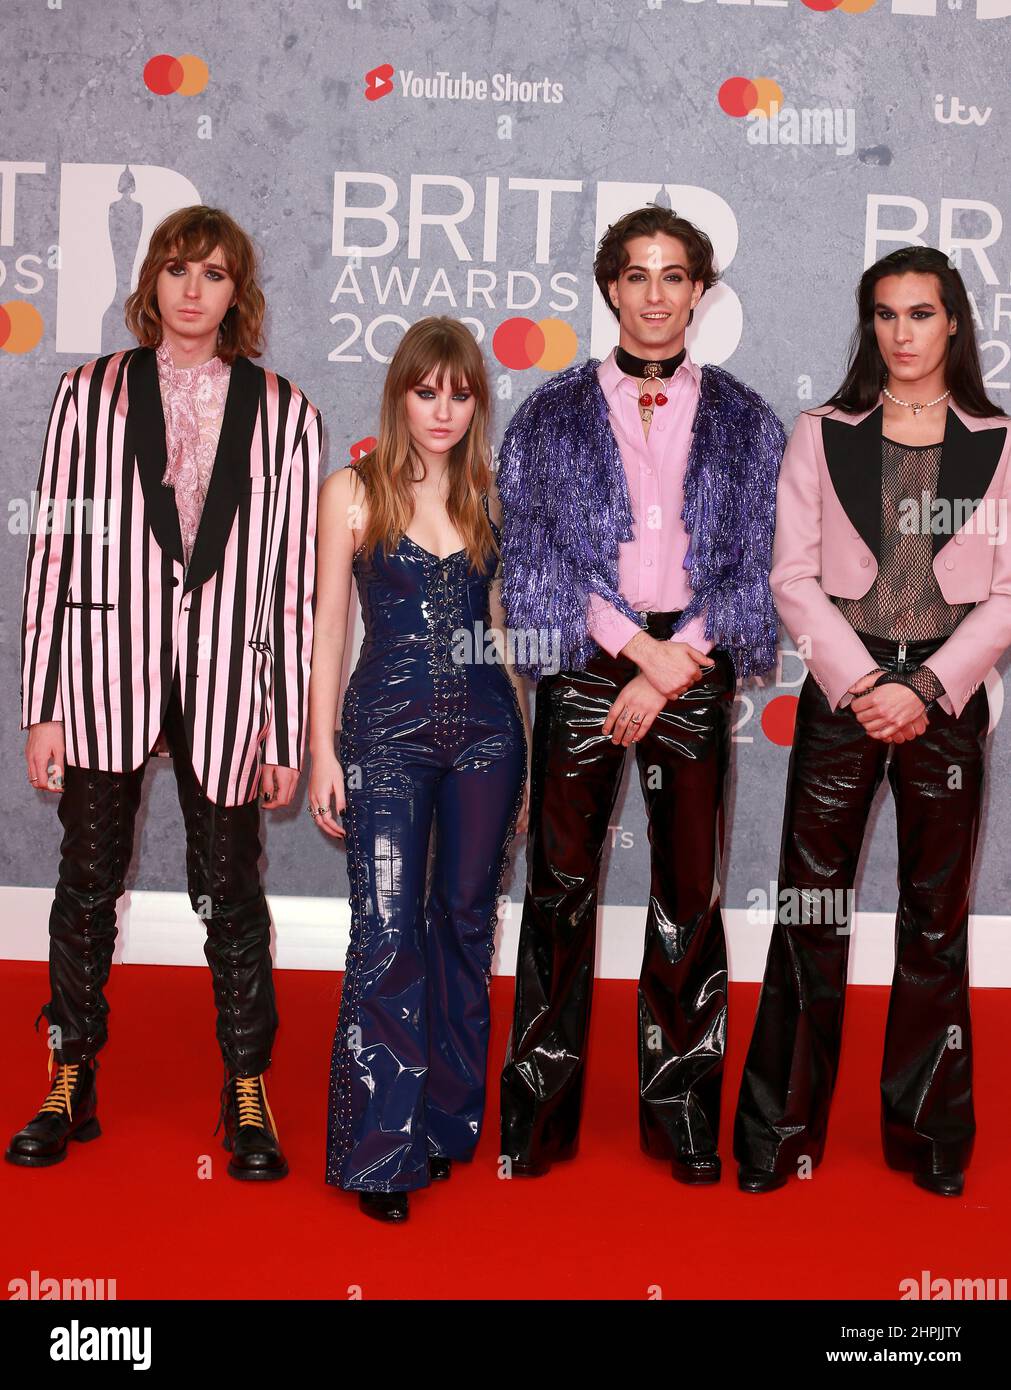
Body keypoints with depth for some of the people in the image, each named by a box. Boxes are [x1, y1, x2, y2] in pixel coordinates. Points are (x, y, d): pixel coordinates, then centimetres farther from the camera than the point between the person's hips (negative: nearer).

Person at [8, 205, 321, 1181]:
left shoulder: (284, 413, 2)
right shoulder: (91, 395, 4)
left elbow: (296, 577, 1)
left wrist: (288, 729, 0)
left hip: (224, 684, -1)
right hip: (104, 675, 1)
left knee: (231, 890, 7)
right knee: (87, 884, 10)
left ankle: (248, 1092, 22)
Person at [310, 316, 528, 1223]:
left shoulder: (489, 496, 9)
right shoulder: (353, 492, 1)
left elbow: (500, 622, 13)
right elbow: (329, 627, 1)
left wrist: (524, 750, 12)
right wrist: (323, 751, -4)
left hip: (486, 724, 3)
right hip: (389, 727, -3)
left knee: (466, 922, 9)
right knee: (388, 934, -7)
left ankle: (448, 1120, 24)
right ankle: (381, 1148, 3)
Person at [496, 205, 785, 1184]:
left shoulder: (744, 421, 10)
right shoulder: (551, 414, 7)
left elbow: (754, 567, 4)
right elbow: (530, 555, -1)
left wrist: (672, 670, -7)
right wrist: (639, 647, -10)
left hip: (695, 672, 1)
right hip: (582, 665, -1)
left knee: (689, 890, 3)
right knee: (561, 884, 1)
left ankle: (683, 1110, 15)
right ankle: (538, 1111, 12)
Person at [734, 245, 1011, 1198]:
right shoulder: (823, 434, 6)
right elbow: (793, 577, 1)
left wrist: (925, 687, -11)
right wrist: (861, 681, -10)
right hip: (841, 692, 0)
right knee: (809, 907, 1)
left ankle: (927, 1134, 21)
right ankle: (780, 1132, 14)